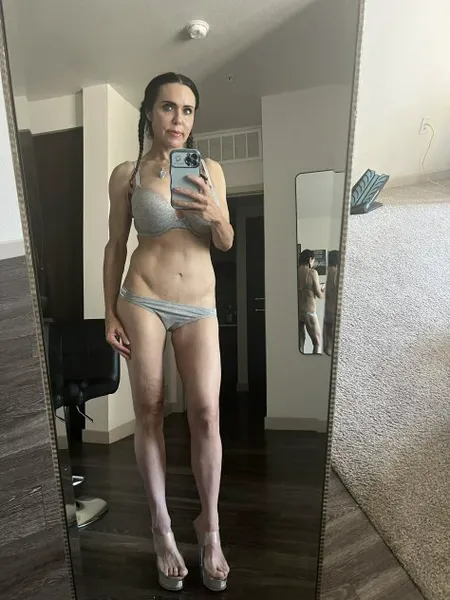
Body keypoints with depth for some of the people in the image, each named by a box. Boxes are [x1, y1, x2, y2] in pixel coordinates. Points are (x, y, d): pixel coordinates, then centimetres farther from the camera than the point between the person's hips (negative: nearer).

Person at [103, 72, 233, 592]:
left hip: (200, 306, 2)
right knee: (149, 412, 3)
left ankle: (210, 525, 15)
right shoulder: (126, 174, 3)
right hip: (143, 300, -1)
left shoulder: (210, 170, 8)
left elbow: (225, 244, 7)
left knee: (206, 412, -7)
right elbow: (115, 245, 5)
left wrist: (217, 215, -15)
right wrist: (110, 313, 1)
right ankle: (162, 525, 22)